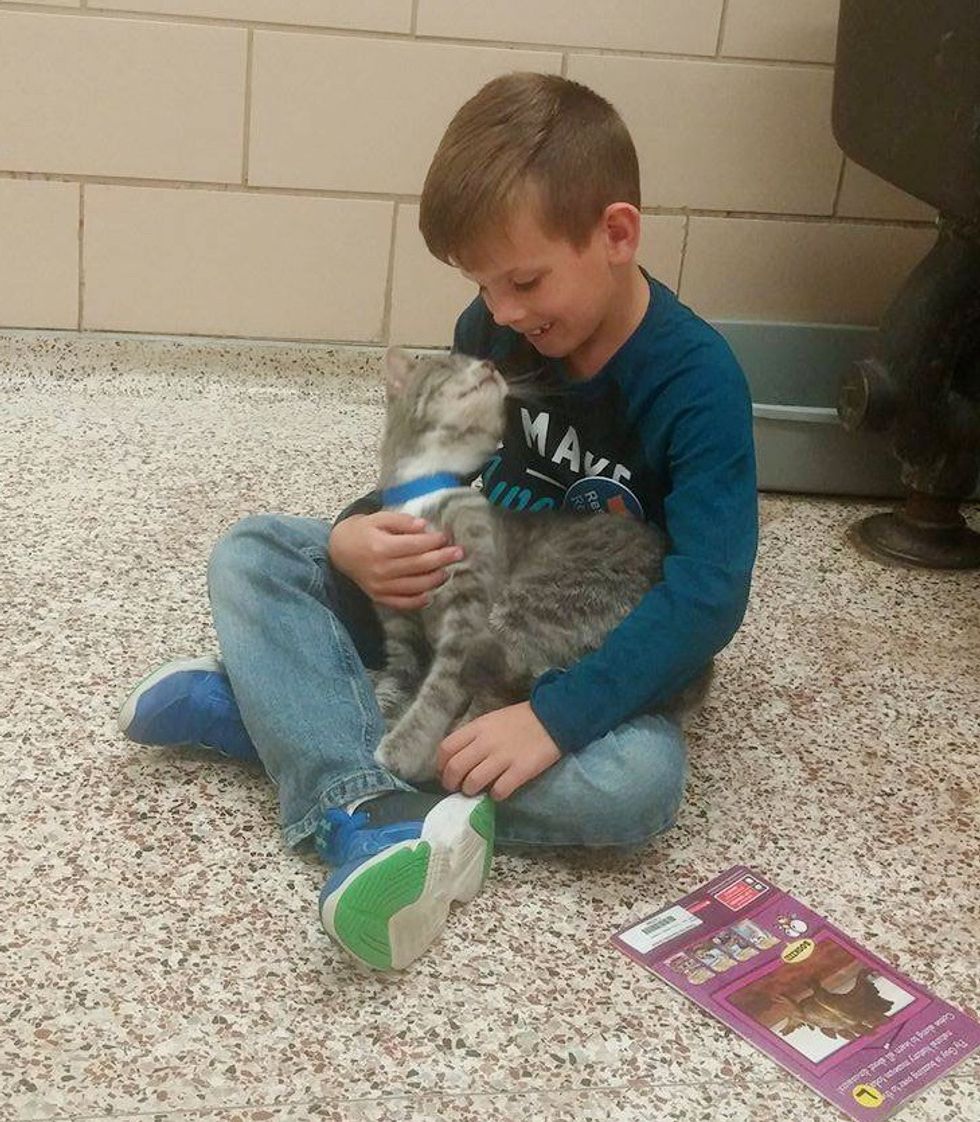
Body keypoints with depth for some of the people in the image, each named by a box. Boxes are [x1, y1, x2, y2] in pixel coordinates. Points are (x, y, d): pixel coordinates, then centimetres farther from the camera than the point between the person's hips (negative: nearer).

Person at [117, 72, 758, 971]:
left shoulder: (697, 381, -22)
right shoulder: (490, 331, -6)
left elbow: (709, 593, -30)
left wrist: (553, 715, -40)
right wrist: (359, 539, -19)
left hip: (588, 659, -4)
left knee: (642, 780, -36)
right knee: (250, 556, -10)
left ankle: (263, 712, -29)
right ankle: (369, 807, -35)